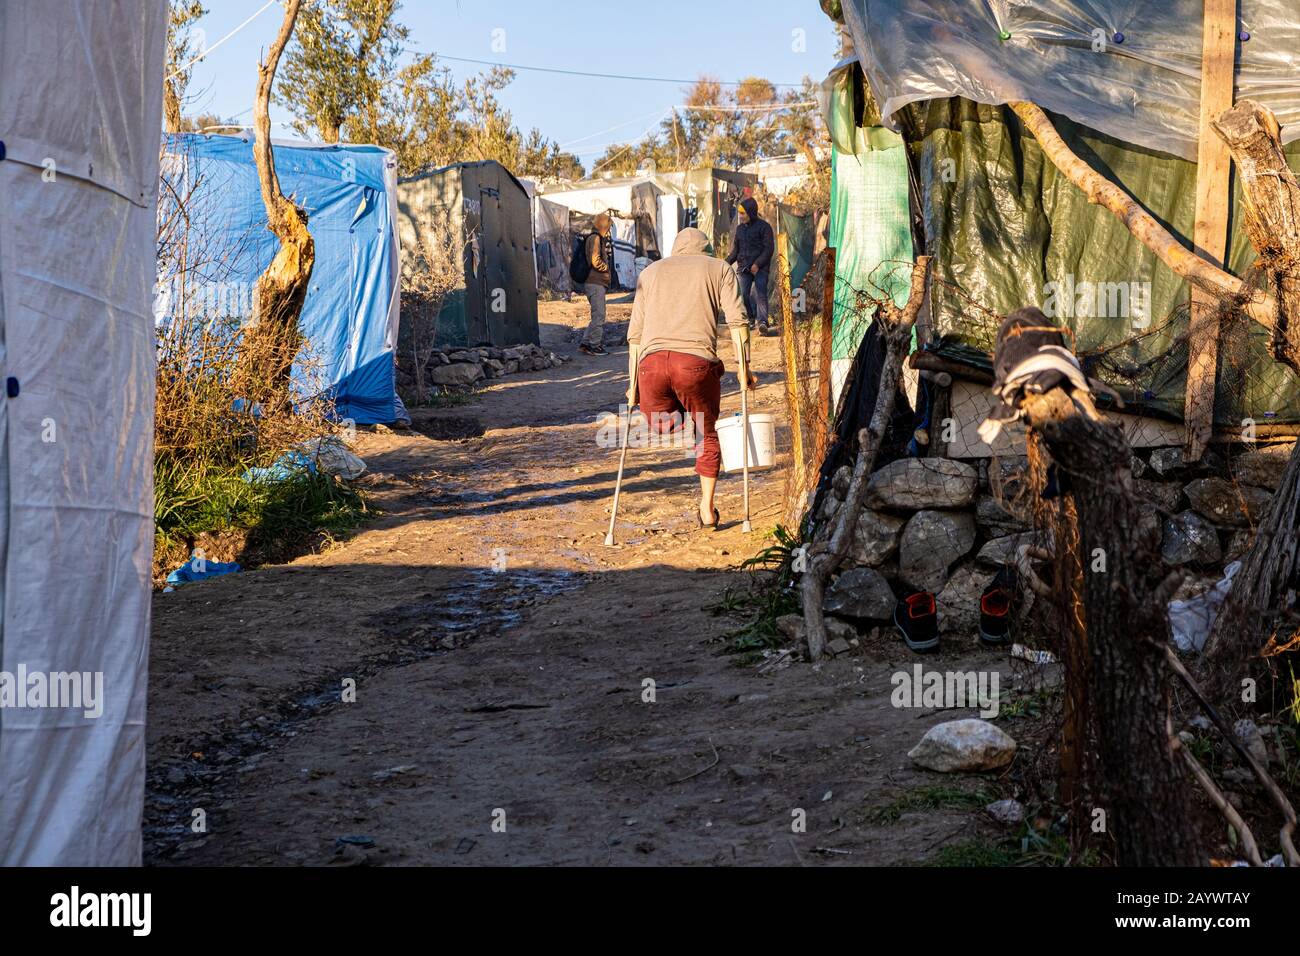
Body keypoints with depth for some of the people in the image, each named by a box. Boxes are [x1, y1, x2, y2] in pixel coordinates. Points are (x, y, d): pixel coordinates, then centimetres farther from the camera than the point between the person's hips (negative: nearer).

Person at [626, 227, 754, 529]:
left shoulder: (650, 272, 27)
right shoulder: (719, 268, 20)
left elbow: (635, 334, 21)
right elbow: (737, 320, 5)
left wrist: (633, 383, 23)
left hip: (652, 360, 2)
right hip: (697, 361, -1)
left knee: (658, 423, 28)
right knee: (707, 434, 19)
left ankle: (673, 417, -2)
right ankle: (707, 510, 20)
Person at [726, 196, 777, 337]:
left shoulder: (763, 227, -2)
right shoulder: (740, 229, 17)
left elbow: (769, 248, -8)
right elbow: (735, 250, 22)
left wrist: (757, 264, -18)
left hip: (760, 268, -5)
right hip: (744, 267, 6)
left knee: (760, 293, -16)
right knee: (743, 295, -2)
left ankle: (762, 321, -27)